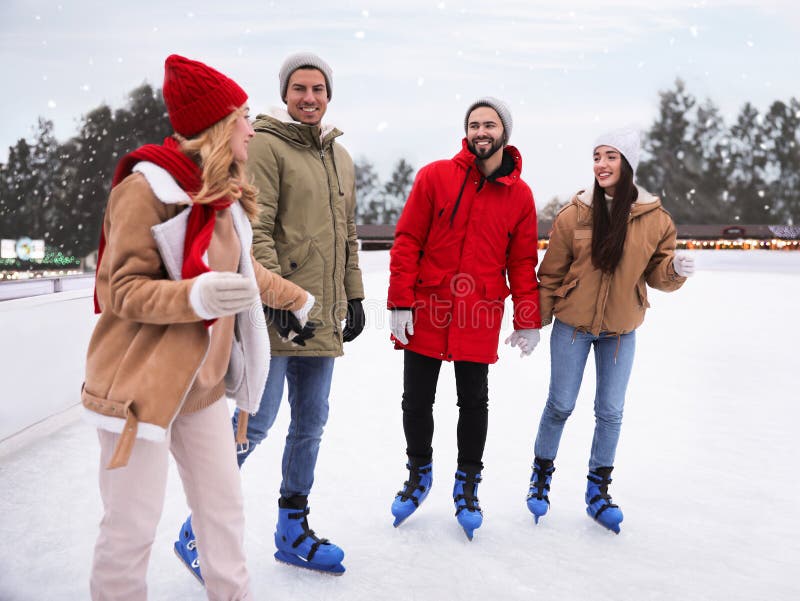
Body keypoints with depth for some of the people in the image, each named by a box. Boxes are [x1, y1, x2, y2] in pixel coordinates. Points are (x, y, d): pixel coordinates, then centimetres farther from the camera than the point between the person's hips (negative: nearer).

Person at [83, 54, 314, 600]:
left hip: (201, 380, 8)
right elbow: (120, 290, -16)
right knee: (133, 525, 1)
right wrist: (196, 296, -32)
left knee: (225, 511, 13)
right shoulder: (146, 186, -15)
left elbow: (244, 271, 22)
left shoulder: (225, 193, 9)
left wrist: (300, 299, 32)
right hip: (141, 382, -7)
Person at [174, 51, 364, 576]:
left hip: (323, 316, 8)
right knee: (257, 421, -6)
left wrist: (353, 297, 17)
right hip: (275, 315, -7)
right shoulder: (265, 145, -5)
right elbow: (255, 230, -13)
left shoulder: (340, 157, 17)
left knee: (311, 422, 12)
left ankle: (293, 530, 27)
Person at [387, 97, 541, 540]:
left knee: (474, 402, 10)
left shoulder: (520, 194, 3)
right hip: (426, 311, 0)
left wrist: (528, 321, 4)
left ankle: (467, 485, 29)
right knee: (416, 400, 10)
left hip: (480, 317, 1)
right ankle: (419, 473, 34)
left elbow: (522, 262, 7)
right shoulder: (435, 176, -2)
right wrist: (400, 303, -8)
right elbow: (407, 241, -3)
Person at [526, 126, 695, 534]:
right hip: (572, 325, -1)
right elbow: (551, 273, -2)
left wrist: (675, 270, -19)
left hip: (620, 330, 2)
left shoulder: (655, 219, -5)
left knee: (611, 411, 7)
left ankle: (598, 489, 25)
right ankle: (542, 474, 29)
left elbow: (657, 275, 4)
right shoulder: (574, 214, -8)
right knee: (560, 405, 6)